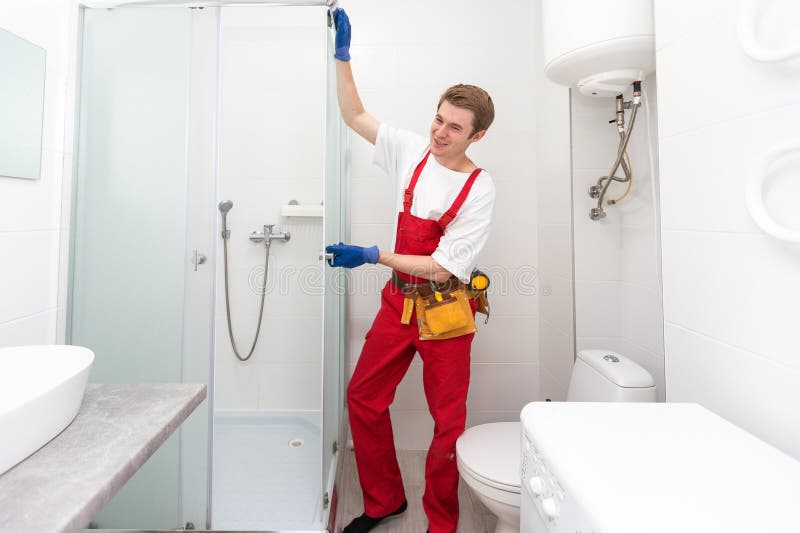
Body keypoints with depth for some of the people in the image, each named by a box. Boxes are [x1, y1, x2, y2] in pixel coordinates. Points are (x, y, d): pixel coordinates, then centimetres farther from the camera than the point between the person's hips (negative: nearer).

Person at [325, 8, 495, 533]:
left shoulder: (480, 189, -12)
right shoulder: (413, 150, 2)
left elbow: (441, 268, -18)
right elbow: (355, 116, 14)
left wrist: (373, 256, -19)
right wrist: (343, 55, 8)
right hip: (398, 300, 5)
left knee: (448, 421, 4)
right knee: (363, 397, 8)